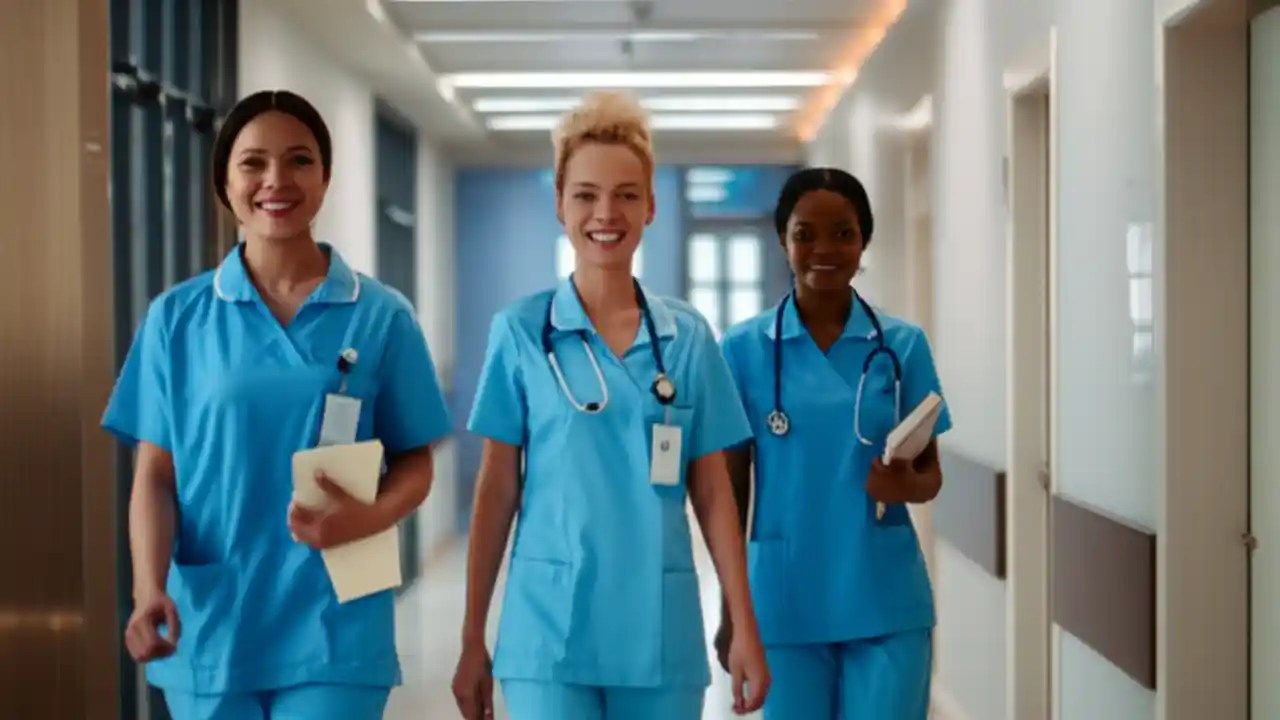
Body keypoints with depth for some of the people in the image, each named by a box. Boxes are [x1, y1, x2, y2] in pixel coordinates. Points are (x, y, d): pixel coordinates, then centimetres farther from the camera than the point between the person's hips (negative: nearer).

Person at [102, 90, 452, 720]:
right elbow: (156, 473, 2)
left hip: (335, 632, -1)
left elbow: (415, 464, 5)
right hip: (208, 628, 1)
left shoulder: (381, 316, 1)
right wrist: (149, 589, -14)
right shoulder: (177, 316, 3)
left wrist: (368, 517, -16)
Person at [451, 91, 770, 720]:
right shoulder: (520, 331, 0)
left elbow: (713, 493, 7)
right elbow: (496, 490, 2)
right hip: (549, 629, -2)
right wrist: (472, 639, 2)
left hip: (662, 632, 2)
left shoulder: (688, 336, 5)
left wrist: (745, 627, 4)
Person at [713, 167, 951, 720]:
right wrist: (731, 608, 4)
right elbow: (730, 487, 4)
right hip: (786, 602, 0)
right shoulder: (743, 348, 0)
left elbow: (930, 471, 7)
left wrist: (906, 485, -16)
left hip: (887, 602, 1)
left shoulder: (903, 345, 2)